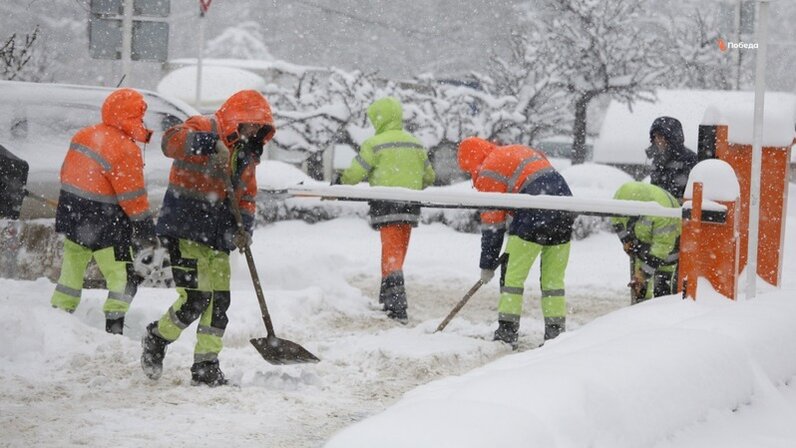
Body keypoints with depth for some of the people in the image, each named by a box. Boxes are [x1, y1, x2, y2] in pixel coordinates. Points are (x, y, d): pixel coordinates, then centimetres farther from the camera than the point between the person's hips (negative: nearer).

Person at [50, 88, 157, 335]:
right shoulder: (125, 150, -20)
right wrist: (146, 230, -8)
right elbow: (133, 197, -17)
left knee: (72, 270, 20)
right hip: (104, 223, -8)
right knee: (123, 277, -4)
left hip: (72, 213, 8)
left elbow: (67, 172, 15)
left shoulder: (84, 136, 5)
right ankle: (114, 329, -10)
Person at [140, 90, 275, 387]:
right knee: (196, 298, -14)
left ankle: (206, 365, 14)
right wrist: (209, 143, -42)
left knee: (218, 302, 4)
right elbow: (172, 141, -27)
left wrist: (244, 228, 1)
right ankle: (156, 338, 12)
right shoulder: (204, 128, -7)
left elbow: (246, 198, 21)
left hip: (217, 238, 8)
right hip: (184, 230, -8)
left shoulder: (246, 155, 16)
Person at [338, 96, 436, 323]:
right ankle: (387, 298, 26)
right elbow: (429, 177, 17)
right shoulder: (415, 144, 12)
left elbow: (354, 174, -7)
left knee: (391, 254, -8)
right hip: (410, 207, 6)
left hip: (386, 206, -6)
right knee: (398, 253, 16)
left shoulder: (374, 144, -8)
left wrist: (338, 183, 13)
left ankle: (398, 306, -20)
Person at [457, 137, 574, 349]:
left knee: (513, 274, 3)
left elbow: (492, 222, 3)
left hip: (536, 213, -7)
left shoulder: (488, 172, 2)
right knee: (554, 277, 14)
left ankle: (507, 332, 0)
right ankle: (555, 333, 15)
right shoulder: (520, 150, 24)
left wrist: (487, 265, 10)